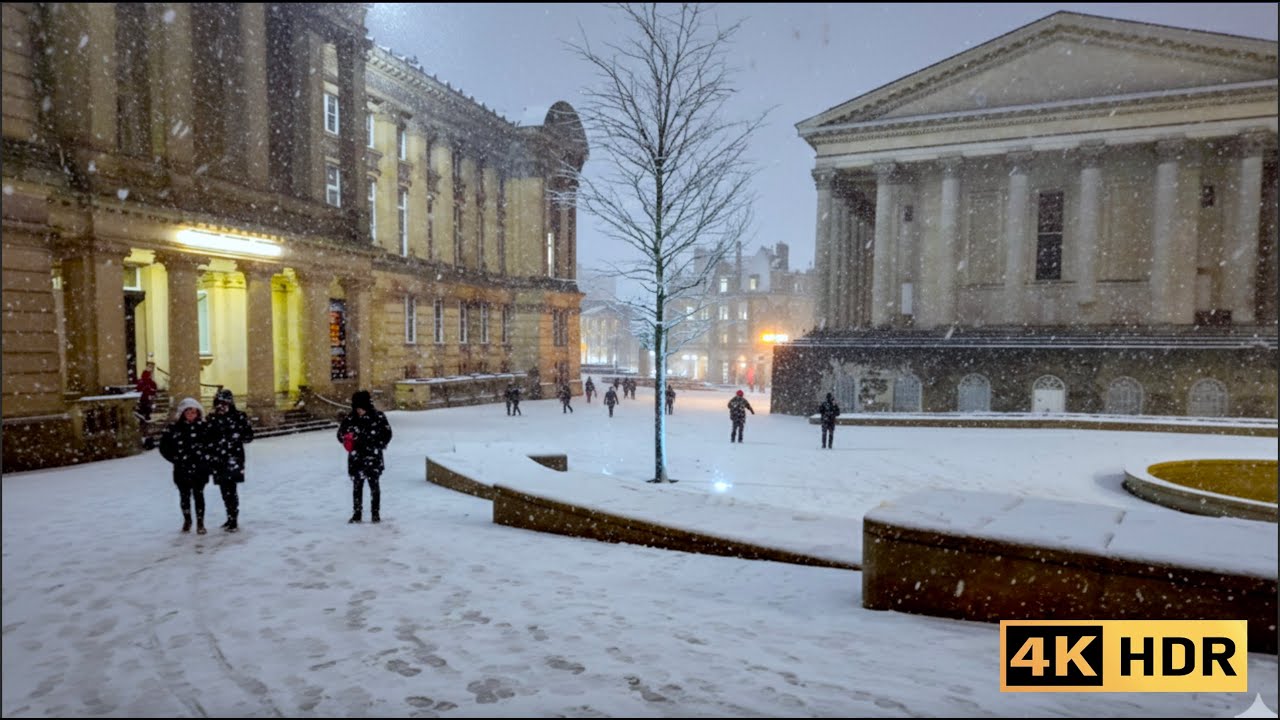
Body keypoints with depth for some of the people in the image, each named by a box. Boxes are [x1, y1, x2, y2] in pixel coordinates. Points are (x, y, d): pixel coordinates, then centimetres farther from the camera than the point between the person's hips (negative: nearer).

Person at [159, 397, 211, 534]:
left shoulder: (203, 427, -2)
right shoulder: (174, 427, -1)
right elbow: (164, 447, 5)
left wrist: (205, 458, -4)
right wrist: (175, 458, 0)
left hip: (199, 469, -1)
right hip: (182, 469, 1)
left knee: (198, 495, 2)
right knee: (184, 496, 11)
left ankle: (200, 522, 14)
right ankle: (187, 520, 31)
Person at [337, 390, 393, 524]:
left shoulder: (378, 416, -5)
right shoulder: (350, 417, 1)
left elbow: (387, 434, 0)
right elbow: (340, 433, 9)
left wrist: (377, 446, -11)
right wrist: (347, 439, -12)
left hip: (373, 457, -2)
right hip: (356, 457, 3)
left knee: (374, 485, 0)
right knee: (357, 485, 9)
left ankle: (375, 514, 11)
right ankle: (357, 513, 20)